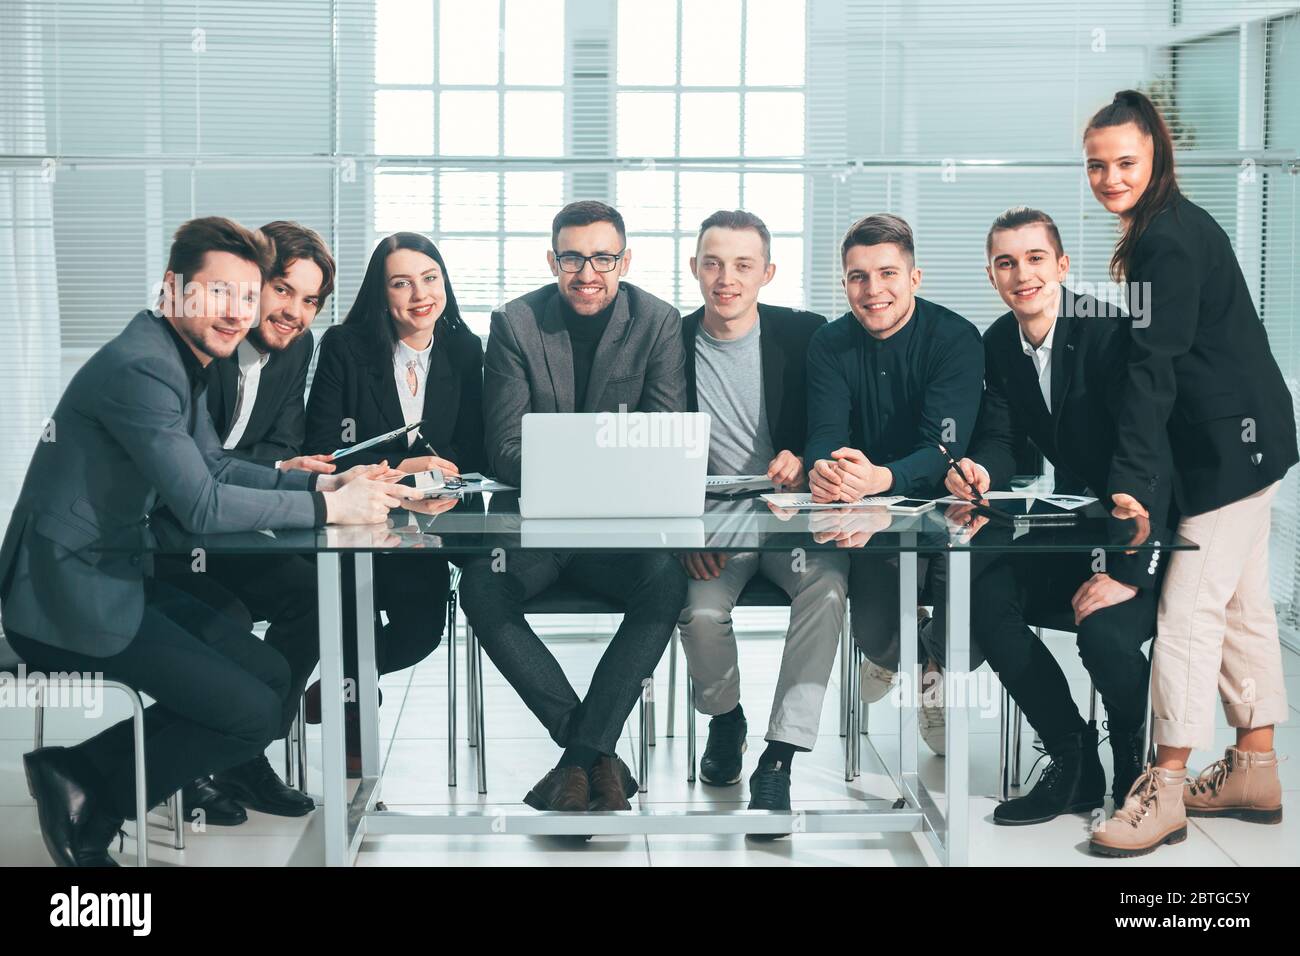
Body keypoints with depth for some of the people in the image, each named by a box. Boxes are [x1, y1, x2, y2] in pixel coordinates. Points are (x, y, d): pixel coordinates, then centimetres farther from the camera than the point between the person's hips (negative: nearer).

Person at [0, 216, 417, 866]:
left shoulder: (178, 358, 10)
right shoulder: (142, 368, -22)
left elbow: (215, 466, 17)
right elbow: (201, 507, -26)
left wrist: (320, 483, 3)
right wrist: (329, 508, -21)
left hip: (114, 576, 10)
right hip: (71, 597, -10)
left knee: (273, 676, 10)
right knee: (256, 713, -10)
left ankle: (79, 773, 13)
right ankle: (82, 794, 2)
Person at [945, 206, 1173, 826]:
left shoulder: (1108, 332, -21)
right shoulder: (999, 343, 2)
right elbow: (1001, 439, 1)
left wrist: (1127, 572, -31)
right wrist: (981, 472, -25)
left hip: (1151, 526, -7)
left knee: (1105, 633, -32)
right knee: (985, 598, -17)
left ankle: (1139, 772, 2)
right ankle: (1074, 764, -1)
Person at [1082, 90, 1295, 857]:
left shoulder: (1171, 239, -16)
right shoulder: (1167, 230, 15)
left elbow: (1154, 368, -23)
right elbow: (1156, 356, 15)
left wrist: (1131, 481, -27)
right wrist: (1136, 474, 12)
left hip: (1236, 443, -10)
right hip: (1236, 442, 10)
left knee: (1189, 609, -9)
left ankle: (1164, 791, -6)